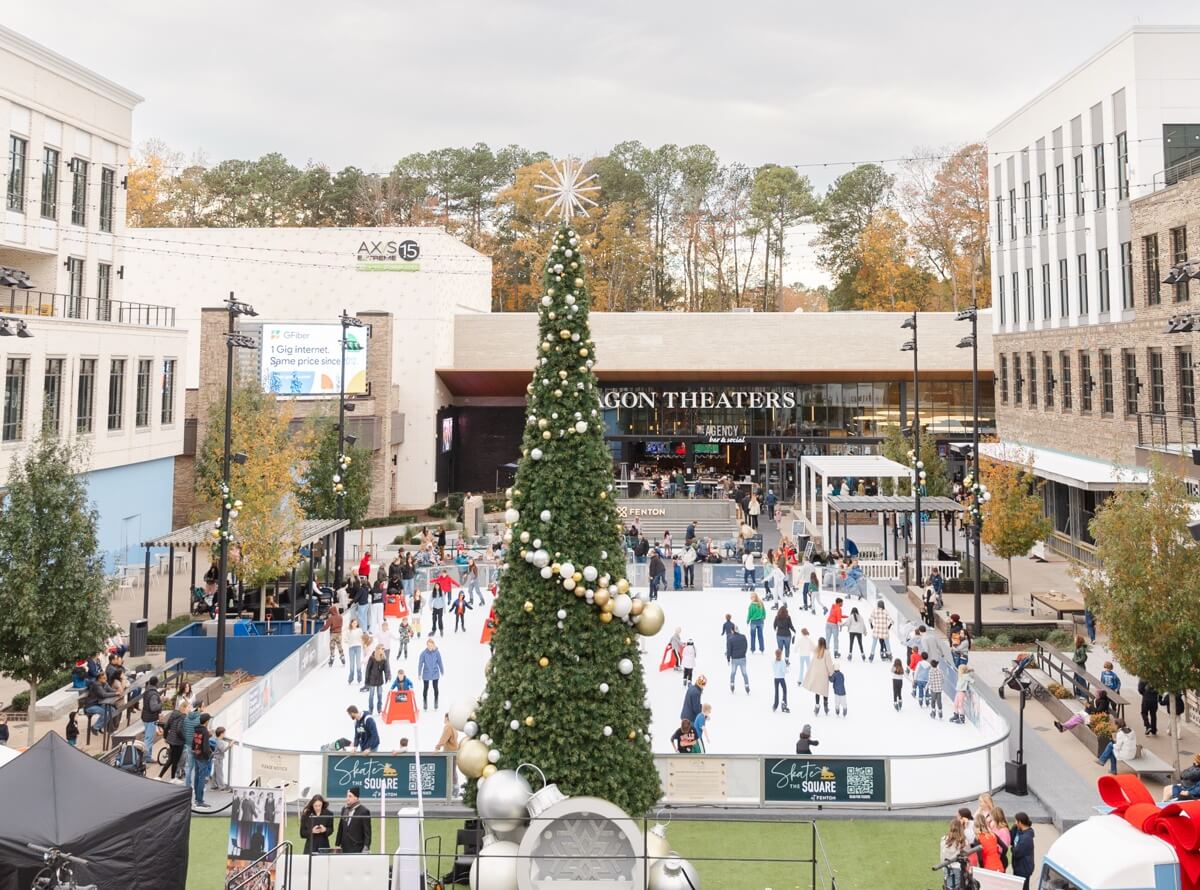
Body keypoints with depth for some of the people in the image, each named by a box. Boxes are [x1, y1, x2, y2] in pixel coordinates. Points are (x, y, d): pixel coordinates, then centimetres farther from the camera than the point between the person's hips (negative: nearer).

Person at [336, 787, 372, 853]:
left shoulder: (364, 811, -8)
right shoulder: (344, 809, 10)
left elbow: (367, 832, -8)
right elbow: (340, 829, 16)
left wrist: (366, 848, -13)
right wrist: (338, 844, 13)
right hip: (344, 849, 6)